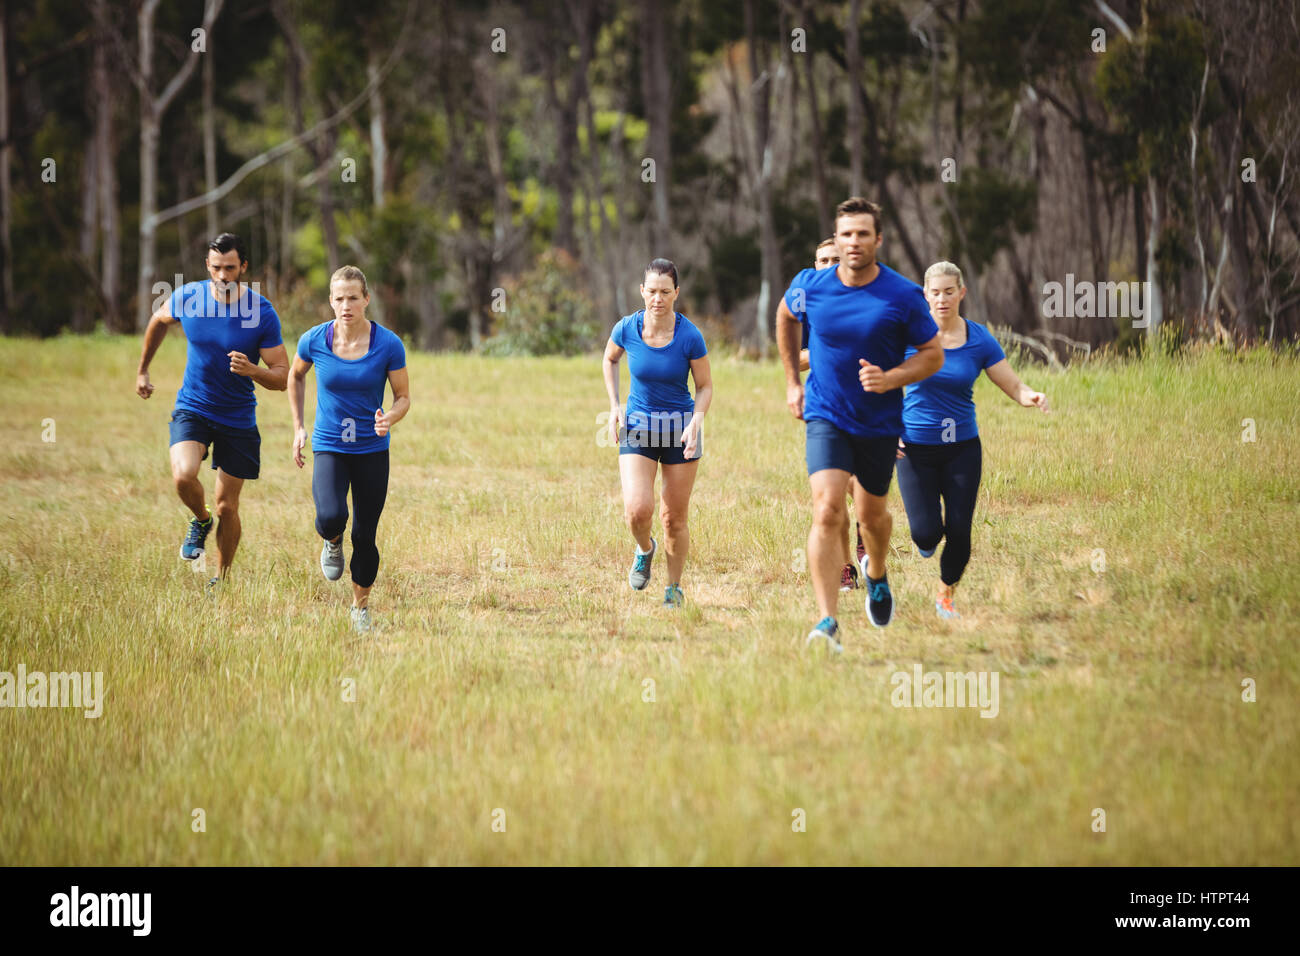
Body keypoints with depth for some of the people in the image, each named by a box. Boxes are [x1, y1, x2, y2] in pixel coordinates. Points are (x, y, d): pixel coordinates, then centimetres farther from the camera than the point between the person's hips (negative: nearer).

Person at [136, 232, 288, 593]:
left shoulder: (263, 313, -14)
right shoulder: (187, 298, -9)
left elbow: (281, 377, -11)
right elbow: (159, 321, 15)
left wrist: (252, 370, -32)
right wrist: (142, 370, 24)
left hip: (238, 418, -1)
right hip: (192, 409, 1)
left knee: (227, 507, 4)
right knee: (183, 476, -26)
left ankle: (221, 579, 25)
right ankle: (201, 521, 7)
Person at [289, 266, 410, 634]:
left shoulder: (388, 345, -11)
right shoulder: (314, 341, -8)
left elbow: (403, 397, -1)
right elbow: (295, 376, 13)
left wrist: (389, 418, -23)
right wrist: (298, 427, 10)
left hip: (372, 451, 0)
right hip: (328, 447, 0)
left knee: (364, 535, 4)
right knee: (331, 516, -25)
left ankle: (361, 607, 26)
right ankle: (332, 543, 12)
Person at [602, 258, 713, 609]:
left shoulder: (689, 336, -14)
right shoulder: (627, 329, -10)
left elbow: (705, 386, -2)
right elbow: (610, 359, 13)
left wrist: (696, 422, -19)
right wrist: (614, 406, 5)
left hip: (681, 427, -1)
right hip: (638, 424, 1)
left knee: (674, 518, 3)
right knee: (637, 510, -16)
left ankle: (674, 587, 24)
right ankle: (644, 549, 18)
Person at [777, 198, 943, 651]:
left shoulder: (904, 296, -13)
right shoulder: (810, 286, -8)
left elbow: (933, 354, -3)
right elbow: (784, 316, 16)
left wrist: (891, 378, -21)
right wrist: (792, 381, 14)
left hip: (880, 423, 1)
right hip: (825, 418, -1)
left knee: (872, 515, 16)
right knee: (827, 510, -19)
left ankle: (876, 574, 53)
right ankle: (827, 622, -24)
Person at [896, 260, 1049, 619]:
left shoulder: (979, 340, -3)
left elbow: (1015, 387, -1)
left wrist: (1031, 397, -24)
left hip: (962, 447, 2)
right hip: (915, 447, -2)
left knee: (959, 533, -3)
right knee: (927, 532, -11)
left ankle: (945, 594, 24)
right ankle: (929, 539, 29)